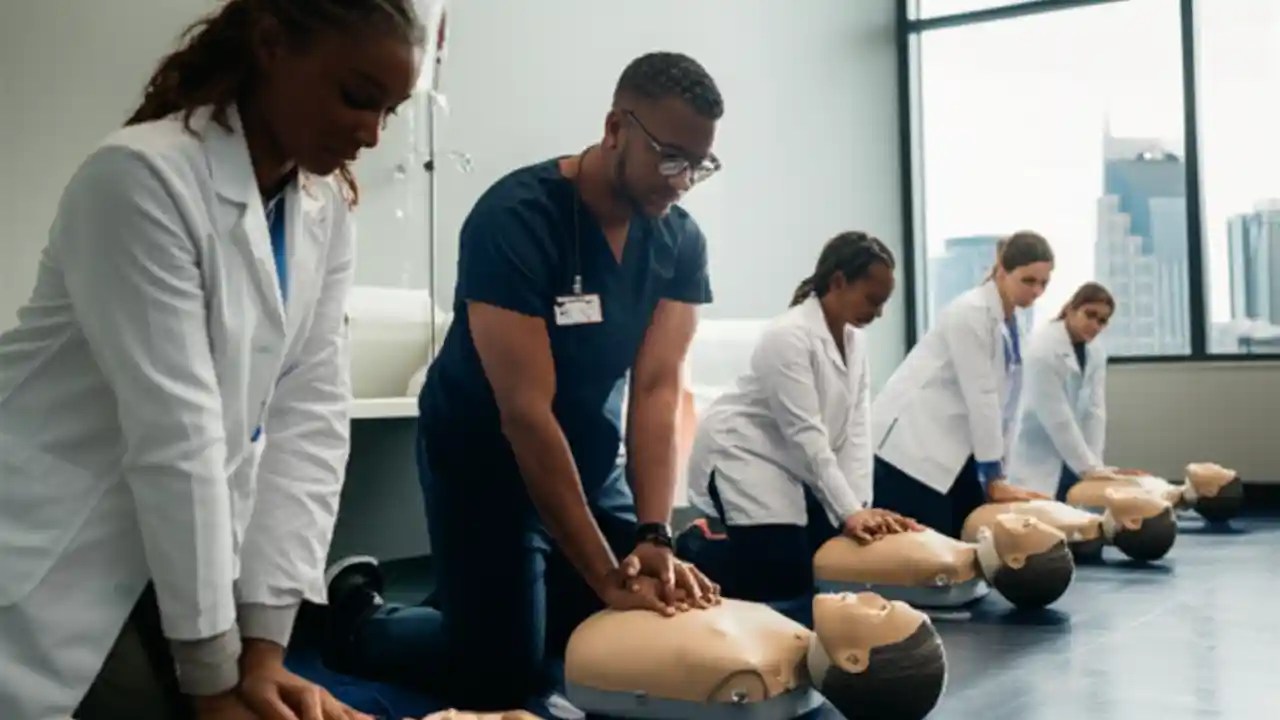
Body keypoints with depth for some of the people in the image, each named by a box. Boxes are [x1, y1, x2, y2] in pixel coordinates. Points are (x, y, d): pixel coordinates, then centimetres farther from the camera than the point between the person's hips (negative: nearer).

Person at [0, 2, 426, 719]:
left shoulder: (328, 212, -1)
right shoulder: (144, 175, -21)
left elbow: (310, 414, -6)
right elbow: (174, 432, -23)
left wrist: (264, 646, -10)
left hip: (179, 547, 6)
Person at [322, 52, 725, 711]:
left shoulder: (680, 241, -8)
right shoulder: (515, 219, -27)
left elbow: (658, 390, -14)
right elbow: (526, 412, -31)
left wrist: (655, 538, -28)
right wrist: (605, 576, -32)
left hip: (594, 461, 6)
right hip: (486, 459, -6)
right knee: (505, 677, -5)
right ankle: (360, 614, 20)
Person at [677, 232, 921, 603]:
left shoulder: (855, 339, 2)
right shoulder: (789, 336, -23)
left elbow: (855, 427, -4)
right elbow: (805, 434, -26)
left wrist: (861, 506, -13)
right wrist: (850, 512, -28)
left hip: (792, 465, 9)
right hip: (744, 457, -9)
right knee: (786, 580, -15)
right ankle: (692, 552, 9)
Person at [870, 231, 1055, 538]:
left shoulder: (1009, 323, 10)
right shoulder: (971, 312, -16)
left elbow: (1000, 398, 10)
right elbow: (980, 398, -17)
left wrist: (998, 472, 5)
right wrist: (996, 479, -14)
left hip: (949, 446, 9)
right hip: (911, 444, -9)